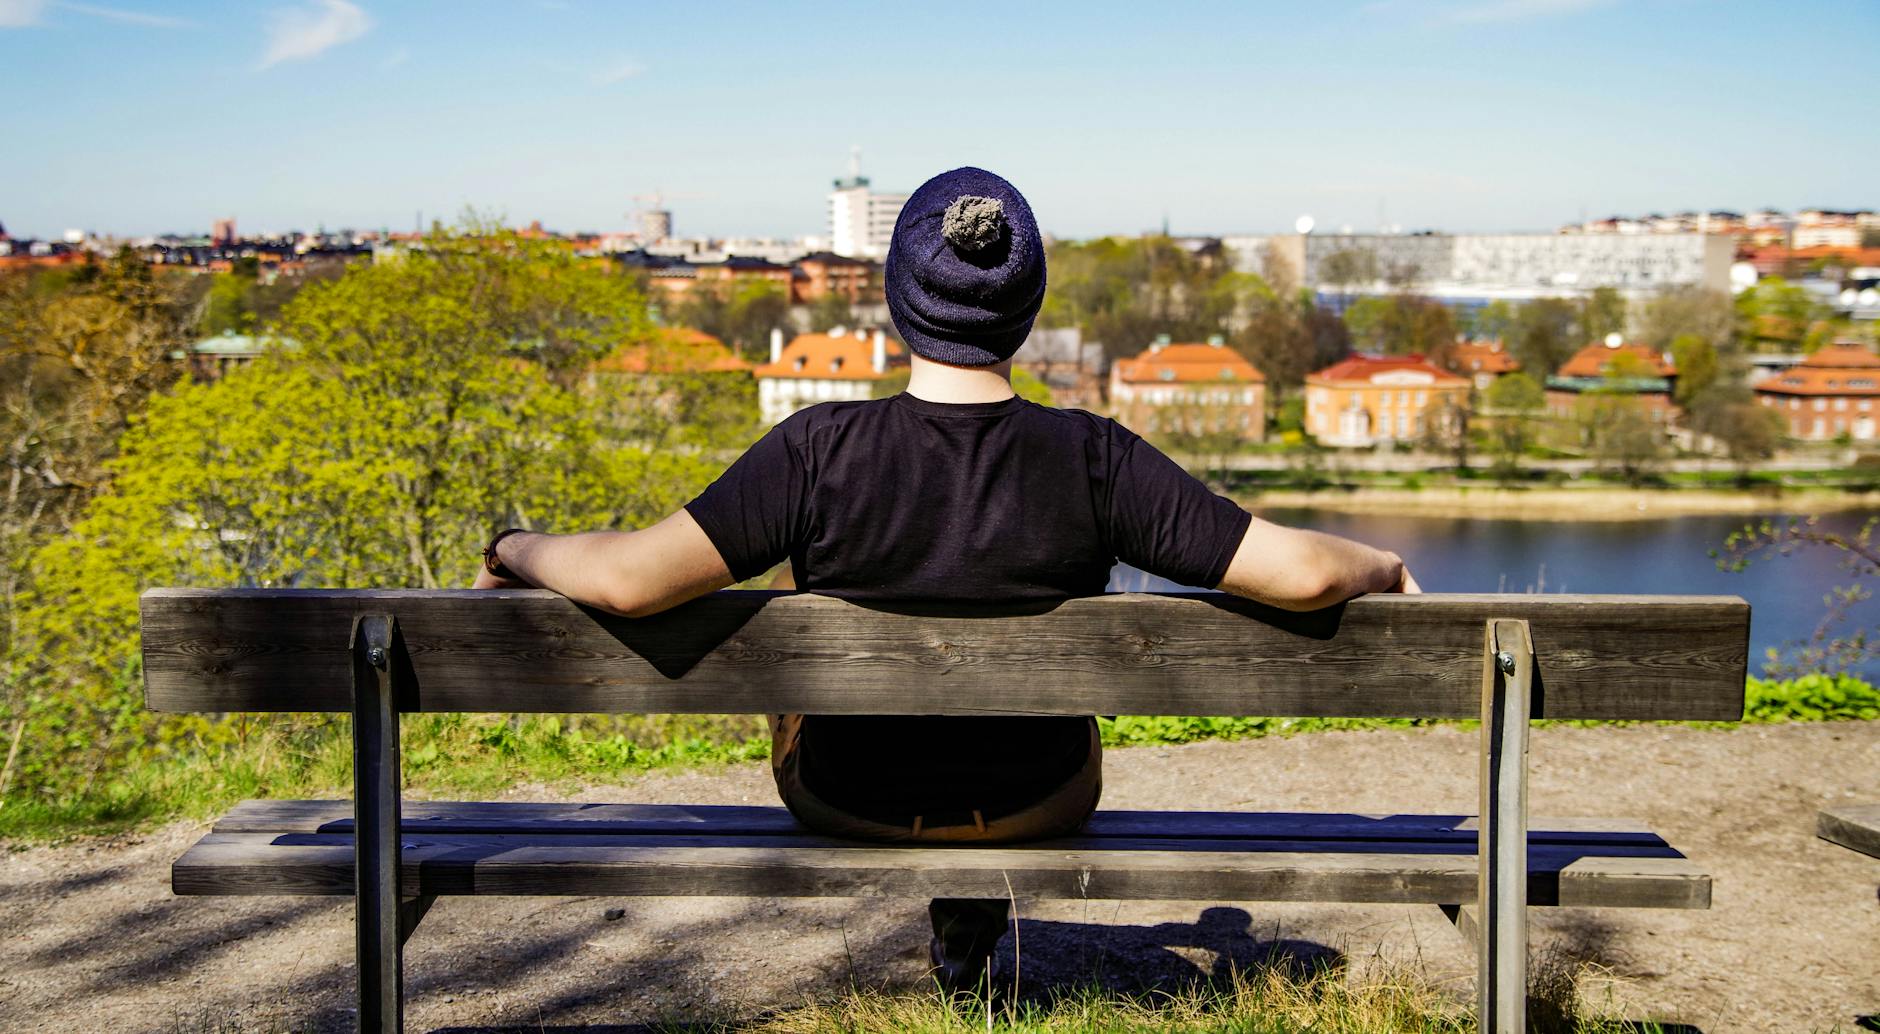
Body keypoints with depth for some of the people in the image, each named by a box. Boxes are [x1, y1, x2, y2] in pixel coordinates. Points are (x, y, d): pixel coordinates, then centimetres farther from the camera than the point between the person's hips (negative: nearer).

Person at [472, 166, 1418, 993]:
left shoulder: (823, 452, -24)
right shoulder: (1093, 461, -21)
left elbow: (631, 579, -27)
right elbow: (1299, 573, -21)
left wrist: (517, 549, -6)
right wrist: (1380, 568, 2)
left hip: (841, 798, 0)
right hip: (1039, 807, 1)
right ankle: (971, 922, 49)